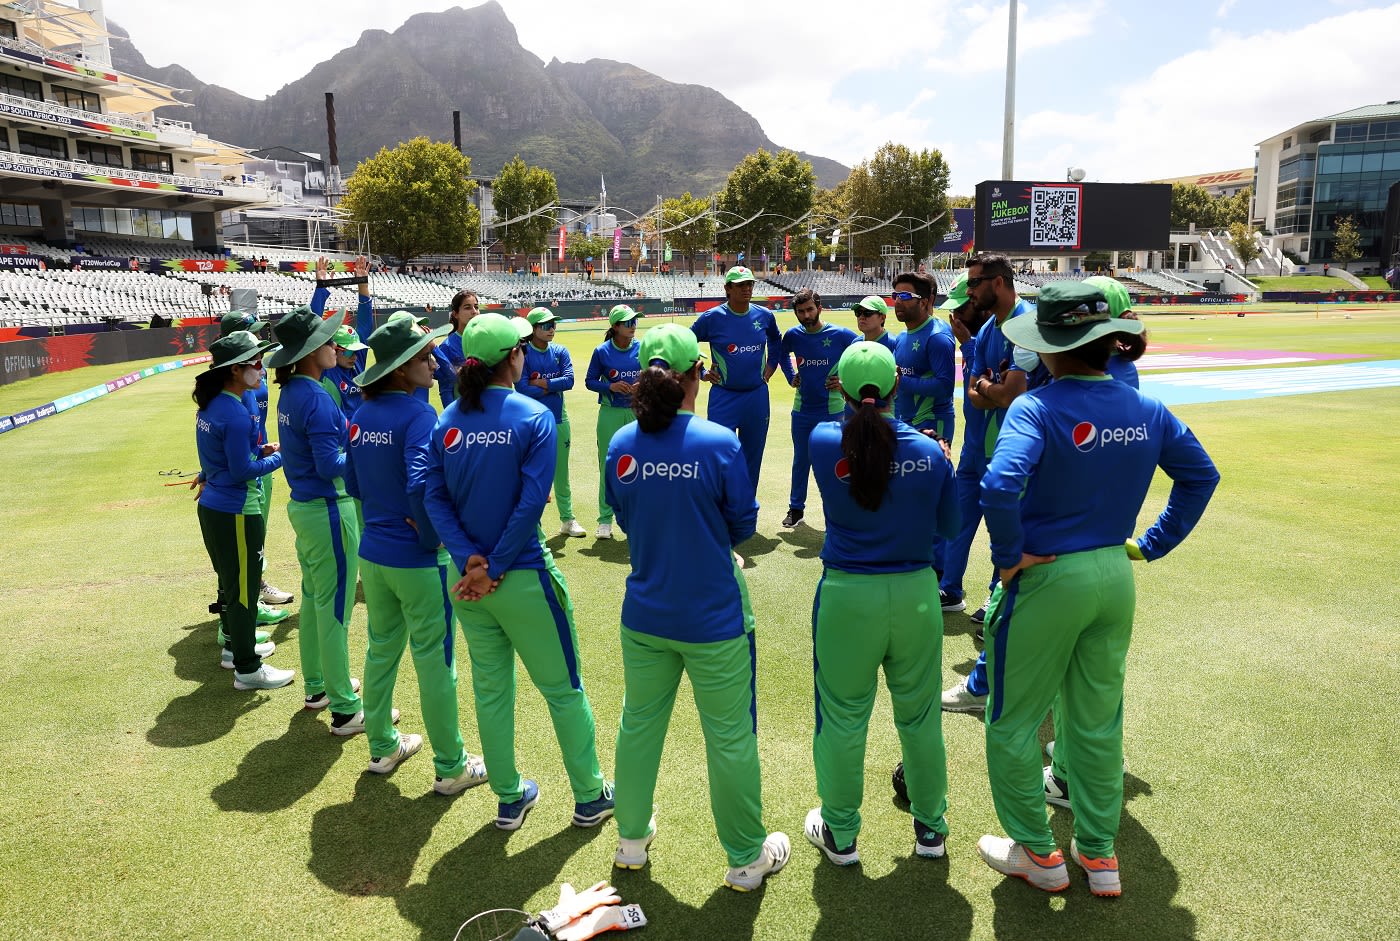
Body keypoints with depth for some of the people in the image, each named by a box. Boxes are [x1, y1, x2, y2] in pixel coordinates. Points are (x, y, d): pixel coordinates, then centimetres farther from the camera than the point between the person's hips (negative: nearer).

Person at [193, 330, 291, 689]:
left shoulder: (210, 405, 6)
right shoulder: (235, 413, -23)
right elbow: (242, 470, -21)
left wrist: (259, 450, 7)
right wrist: (277, 459, -8)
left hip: (212, 508, 10)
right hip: (236, 514, -10)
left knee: (231, 581, 24)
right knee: (243, 590, 1)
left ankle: (234, 645, 40)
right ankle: (247, 669, 12)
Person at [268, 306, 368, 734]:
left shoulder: (290, 391, 7)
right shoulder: (316, 397, -21)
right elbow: (329, 466, -23)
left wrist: (350, 441, 9)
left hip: (302, 505, 10)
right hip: (328, 510, -10)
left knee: (314, 598, 20)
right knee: (335, 609, -2)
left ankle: (317, 685, 35)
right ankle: (345, 710, 8)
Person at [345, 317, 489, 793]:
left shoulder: (361, 416, 4)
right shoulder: (417, 414, -19)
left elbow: (353, 484, 11)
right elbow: (419, 486, -30)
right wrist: (432, 538, -16)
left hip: (372, 553, 7)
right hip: (417, 561, -7)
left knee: (381, 650, 21)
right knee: (434, 660, 6)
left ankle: (381, 747, 38)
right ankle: (450, 767, 20)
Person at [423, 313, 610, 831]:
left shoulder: (448, 420, 0)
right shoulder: (533, 416, -12)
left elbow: (435, 497, -6)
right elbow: (531, 502, -18)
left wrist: (470, 560, -12)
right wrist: (496, 568, -13)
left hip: (467, 576, 5)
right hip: (523, 575, -5)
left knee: (491, 689, 18)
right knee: (563, 688, 12)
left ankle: (509, 798, 33)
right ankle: (589, 797, 25)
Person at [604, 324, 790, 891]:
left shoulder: (622, 445, -7)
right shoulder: (719, 444, -18)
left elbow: (625, 522, 6)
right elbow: (743, 525, -7)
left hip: (645, 614, 4)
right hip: (714, 616, -4)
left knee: (639, 722, 22)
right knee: (730, 737, 12)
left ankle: (631, 839, 40)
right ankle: (747, 858, 29)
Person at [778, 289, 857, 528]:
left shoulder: (840, 335, -11)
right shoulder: (793, 335, 0)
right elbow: (783, 354, 22)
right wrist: (791, 377, 10)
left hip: (833, 410, -3)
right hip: (802, 410, 3)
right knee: (800, 461, 14)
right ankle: (796, 508, 28)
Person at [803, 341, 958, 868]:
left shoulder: (824, 443, -11)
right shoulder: (929, 453, -9)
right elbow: (949, 528, 3)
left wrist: (859, 409, 21)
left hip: (846, 595, -1)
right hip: (915, 593, 1)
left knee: (843, 717, 13)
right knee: (919, 714, 18)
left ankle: (840, 834, 28)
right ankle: (930, 827, 36)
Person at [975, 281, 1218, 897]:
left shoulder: (1037, 408, -19)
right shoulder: (1146, 410, 1)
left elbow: (999, 486, -34)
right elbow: (1201, 476, 13)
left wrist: (1008, 556, -19)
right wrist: (1153, 544, 14)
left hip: (1047, 578, -6)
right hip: (1116, 576, 7)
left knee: (1014, 721, 13)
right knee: (1098, 722, 20)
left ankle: (1037, 853, 26)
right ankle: (1099, 854, 34)